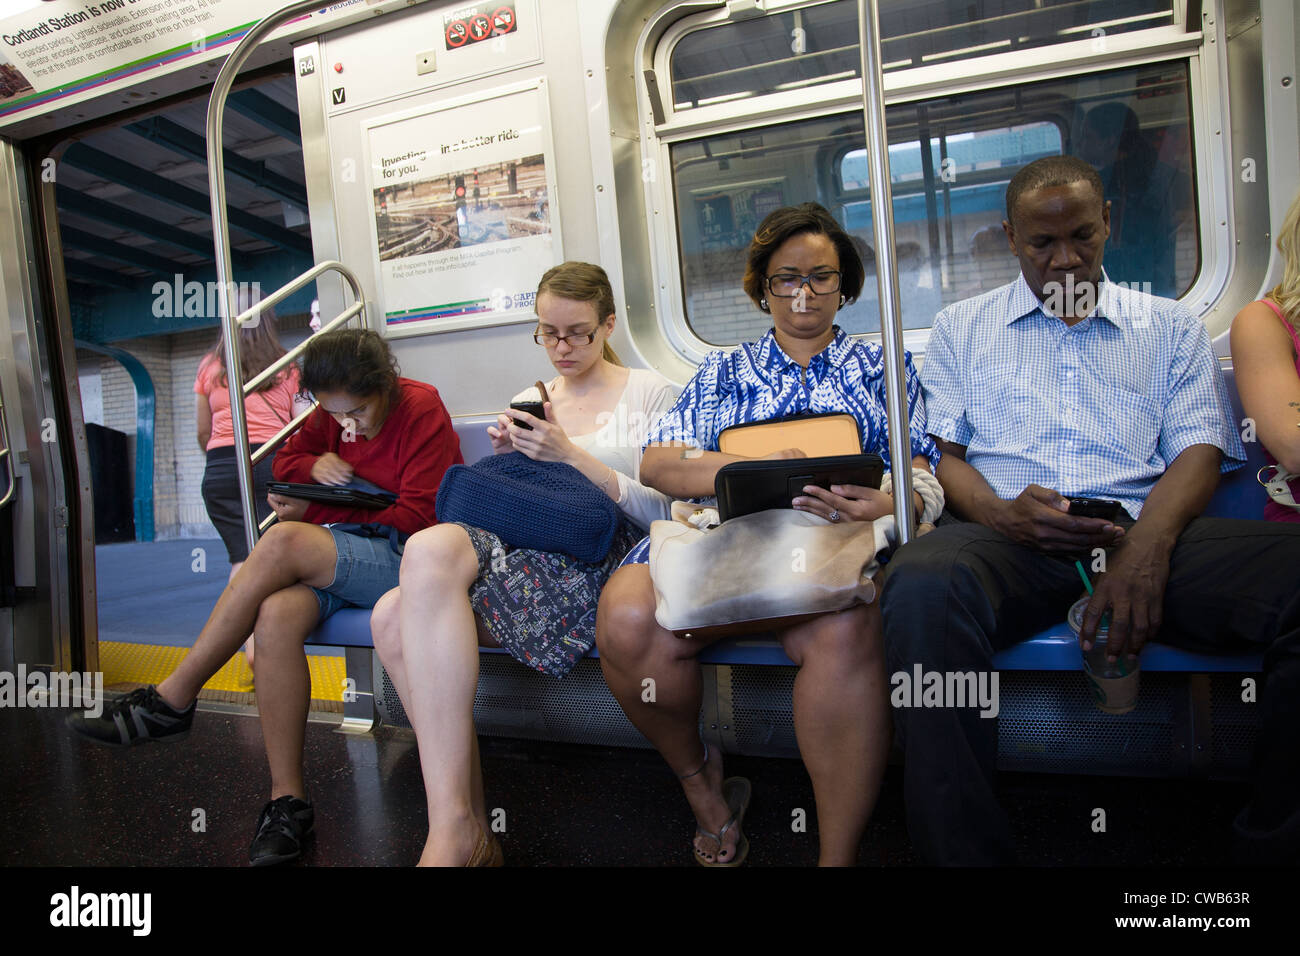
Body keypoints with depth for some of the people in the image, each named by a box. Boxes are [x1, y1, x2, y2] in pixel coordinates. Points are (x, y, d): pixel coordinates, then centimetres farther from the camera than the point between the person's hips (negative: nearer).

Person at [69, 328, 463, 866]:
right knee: (277, 616, -28)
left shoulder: (423, 410, -8)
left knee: (284, 542, -30)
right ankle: (287, 800, -19)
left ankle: (172, 701, -15)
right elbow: (285, 462, 23)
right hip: (340, 556, 6)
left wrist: (313, 514, -16)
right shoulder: (332, 414, 12)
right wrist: (314, 464, -3)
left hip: (403, 559, -6)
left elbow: (417, 517, -14)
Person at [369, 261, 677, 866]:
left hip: (598, 559, -5)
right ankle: (470, 830, -16)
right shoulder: (529, 401, 23)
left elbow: (663, 511, -3)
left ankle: (452, 833, -28)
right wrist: (504, 457, 3)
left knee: (431, 551, -31)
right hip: (520, 551, 6)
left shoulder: (649, 394, 8)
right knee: (392, 617, -24)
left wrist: (572, 456, -12)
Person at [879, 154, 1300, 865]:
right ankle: (964, 853, -23)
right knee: (921, 583, -37)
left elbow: (1198, 452, 8)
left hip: (1146, 531, 2)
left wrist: (1146, 547, -14)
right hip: (1007, 536, -1)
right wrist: (998, 512, -12)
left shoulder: (1171, 328, 21)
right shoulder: (961, 327, 21)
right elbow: (941, 452, 12)